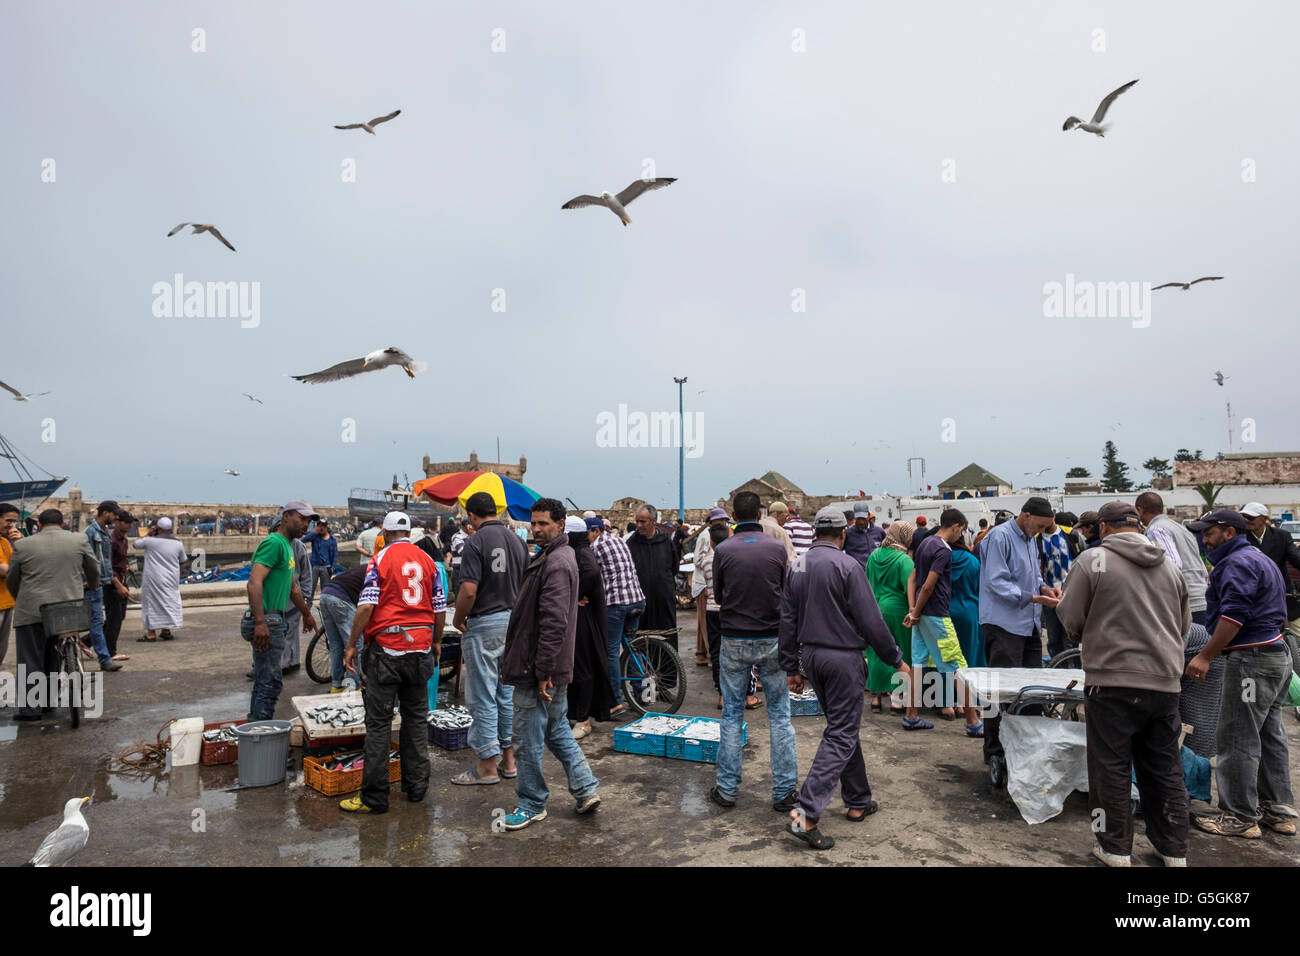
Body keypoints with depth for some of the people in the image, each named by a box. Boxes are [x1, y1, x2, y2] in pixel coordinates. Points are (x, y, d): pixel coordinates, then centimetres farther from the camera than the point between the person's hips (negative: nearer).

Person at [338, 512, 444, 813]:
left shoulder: (380, 559, -5)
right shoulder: (428, 561, 7)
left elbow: (366, 605, -14)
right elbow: (440, 608, 7)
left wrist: (351, 645, -6)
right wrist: (437, 641, 21)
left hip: (386, 647, -4)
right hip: (421, 647, 4)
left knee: (378, 723, 1)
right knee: (416, 718, 14)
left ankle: (374, 797, 5)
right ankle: (416, 786, 21)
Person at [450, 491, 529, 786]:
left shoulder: (475, 542, -14)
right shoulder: (517, 540, 6)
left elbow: (469, 590, -21)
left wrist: (458, 619, -5)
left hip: (484, 625, -7)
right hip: (513, 622, 7)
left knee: (483, 697, 2)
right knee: (507, 693, 15)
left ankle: (487, 766, 10)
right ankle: (508, 759, 25)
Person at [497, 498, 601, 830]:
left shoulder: (556, 563, -20)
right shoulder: (554, 557, 14)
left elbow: (554, 623, -25)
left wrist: (543, 671, -24)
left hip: (537, 671, -10)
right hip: (552, 668, 10)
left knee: (528, 740, 4)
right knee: (557, 731, 20)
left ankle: (532, 805, 18)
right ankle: (586, 788, 24)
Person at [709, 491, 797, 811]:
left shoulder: (723, 550, -8)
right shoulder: (777, 547, -6)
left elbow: (718, 594, 6)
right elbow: (785, 591, 8)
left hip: (734, 641, 0)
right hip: (771, 640, 0)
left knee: (731, 715, 10)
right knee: (779, 715, 9)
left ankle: (727, 789, 17)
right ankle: (784, 792, 13)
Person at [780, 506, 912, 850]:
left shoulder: (796, 567, 5)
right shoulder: (846, 565, -14)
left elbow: (787, 622, 8)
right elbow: (871, 621, -14)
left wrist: (791, 668, 14)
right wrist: (896, 660, -3)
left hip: (811, 655, 7)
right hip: (843, 657, -7)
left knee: (843, 726, 20)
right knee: (841, 735, -3)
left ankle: (858, 802, 31)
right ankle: (806, 813, -11)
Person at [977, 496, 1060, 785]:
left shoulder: (1029, 539, 18)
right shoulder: (999, 537, -11)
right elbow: (997, 582, -17)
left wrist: (1045, 587, 5)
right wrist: (1035, 598, -19)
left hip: (1029, 624, 9)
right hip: (1003, 624, -9)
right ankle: (995, 754, 1)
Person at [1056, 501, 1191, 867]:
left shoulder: (1093, 561, -7)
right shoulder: (1169, 566, 10)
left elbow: (1070, 619, -5)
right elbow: (1184, 625, 19)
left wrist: (1086, 638, 16)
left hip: (1114, 681, -5)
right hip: (1165, 684, 5)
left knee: (1112, 767, 6)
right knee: (1165, 769, 15)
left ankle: (1115, 849, 14)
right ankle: (1173, 850, 24)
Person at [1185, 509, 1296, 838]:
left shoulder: (1238, 562, -14)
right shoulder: (1260, 558, 20)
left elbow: (1233, 616, -23)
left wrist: (1205, 656, -21)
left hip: (1252, 660, -11)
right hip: (1278, 654, 11)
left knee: (1237, 739, -5)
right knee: (1269, 736, 16)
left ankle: (1239, 817, 2)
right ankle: (1279, 811, 24)